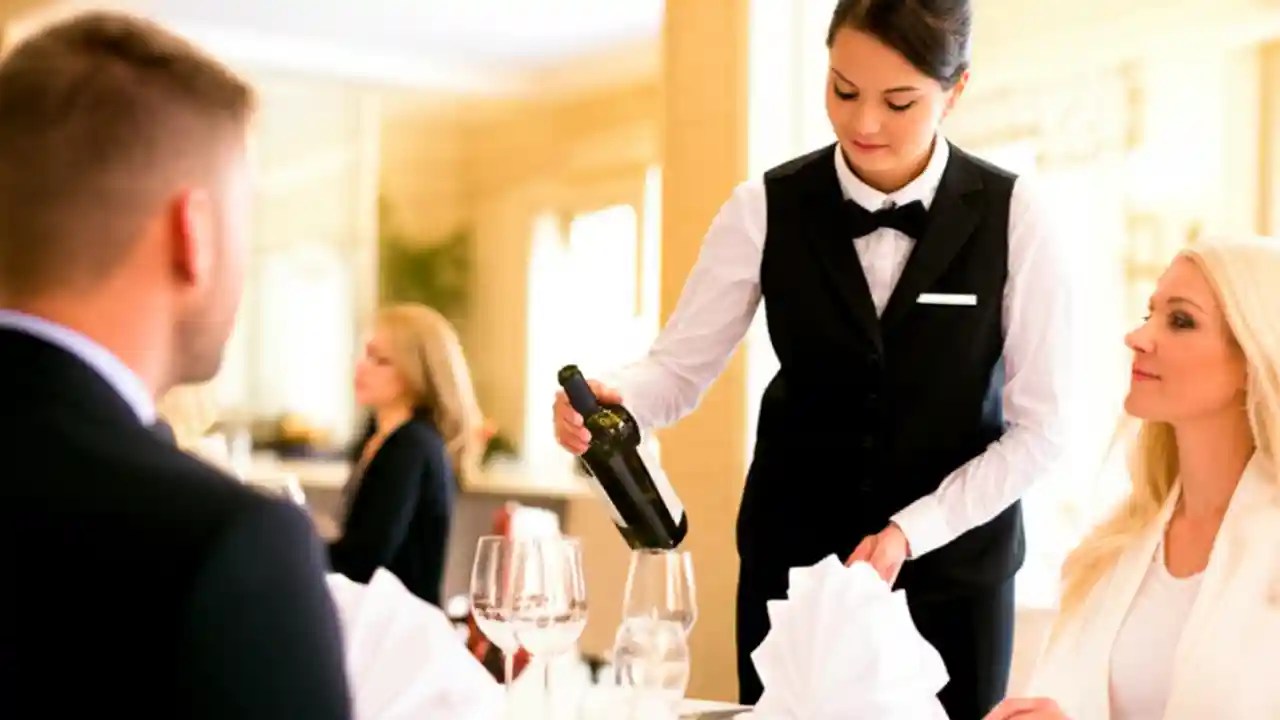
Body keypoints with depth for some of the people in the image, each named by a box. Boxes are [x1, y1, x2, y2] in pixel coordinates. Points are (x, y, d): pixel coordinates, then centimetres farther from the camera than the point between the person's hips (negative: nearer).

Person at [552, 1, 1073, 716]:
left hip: (951, 556, 0)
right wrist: (610, 398, -28)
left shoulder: (1014, 216, -10)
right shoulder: (767, 208, -8)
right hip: (792, 551, 1)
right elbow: (681, 366, -5)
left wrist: (910, 530, -17)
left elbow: (1039, 427, -8)